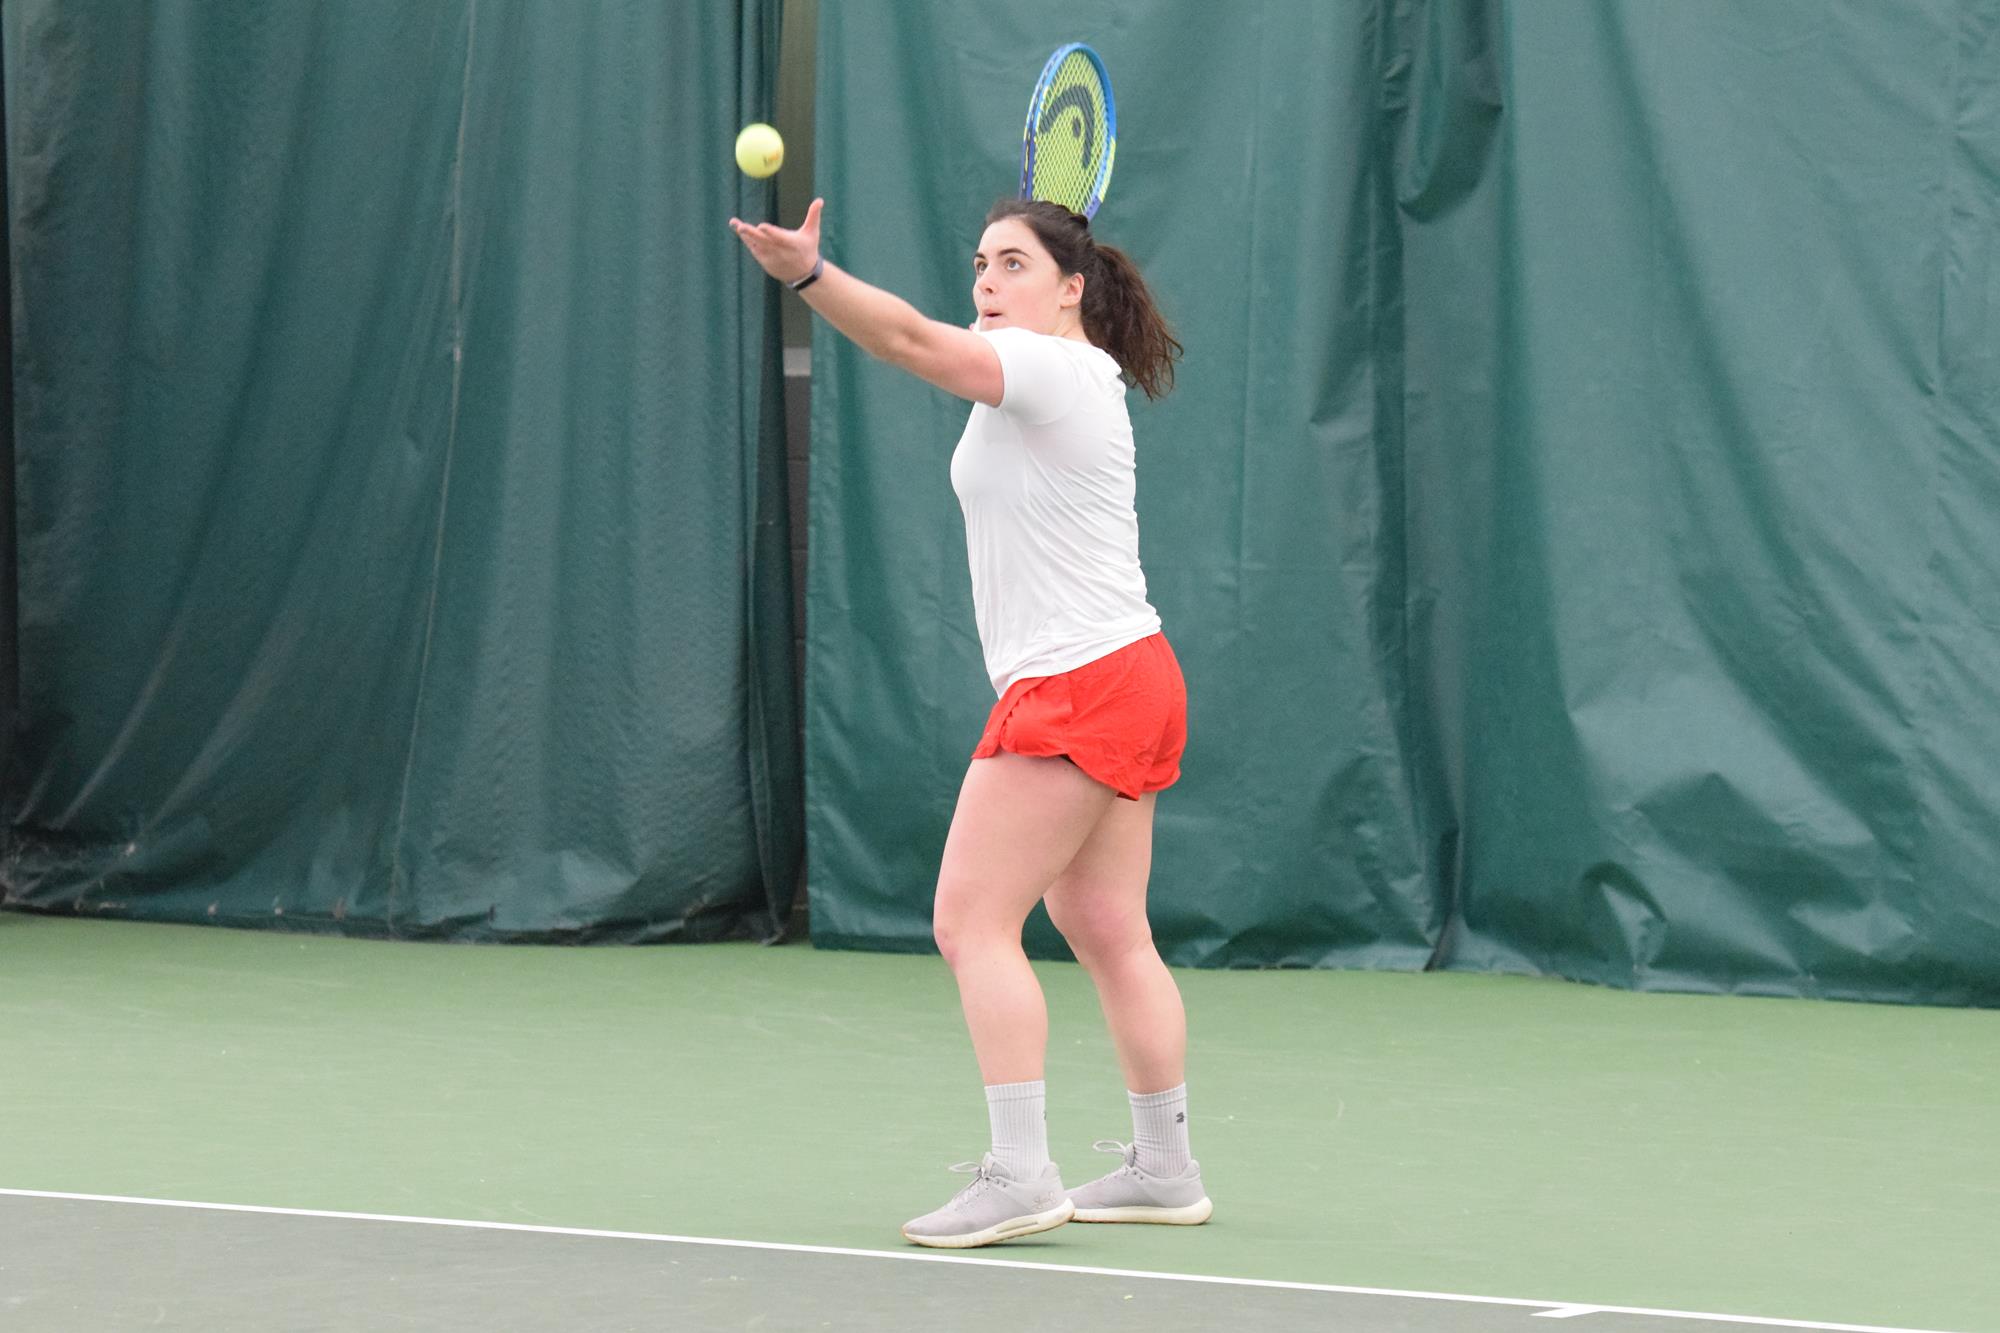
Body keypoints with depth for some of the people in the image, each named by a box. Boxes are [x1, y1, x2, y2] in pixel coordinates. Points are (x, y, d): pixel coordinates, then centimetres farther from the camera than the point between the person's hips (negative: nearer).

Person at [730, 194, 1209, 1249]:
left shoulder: (1049, 370, -13)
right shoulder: (1078, 376, 16)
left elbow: (916, 343, -31)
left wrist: (808, 274, -43)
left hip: (1074, 688, -11)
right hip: (1128, 685, 11)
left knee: (971, 923, -12)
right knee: (1109, 934, 14)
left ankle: (1019, 1173, -16)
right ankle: (1163, 1168, 19)